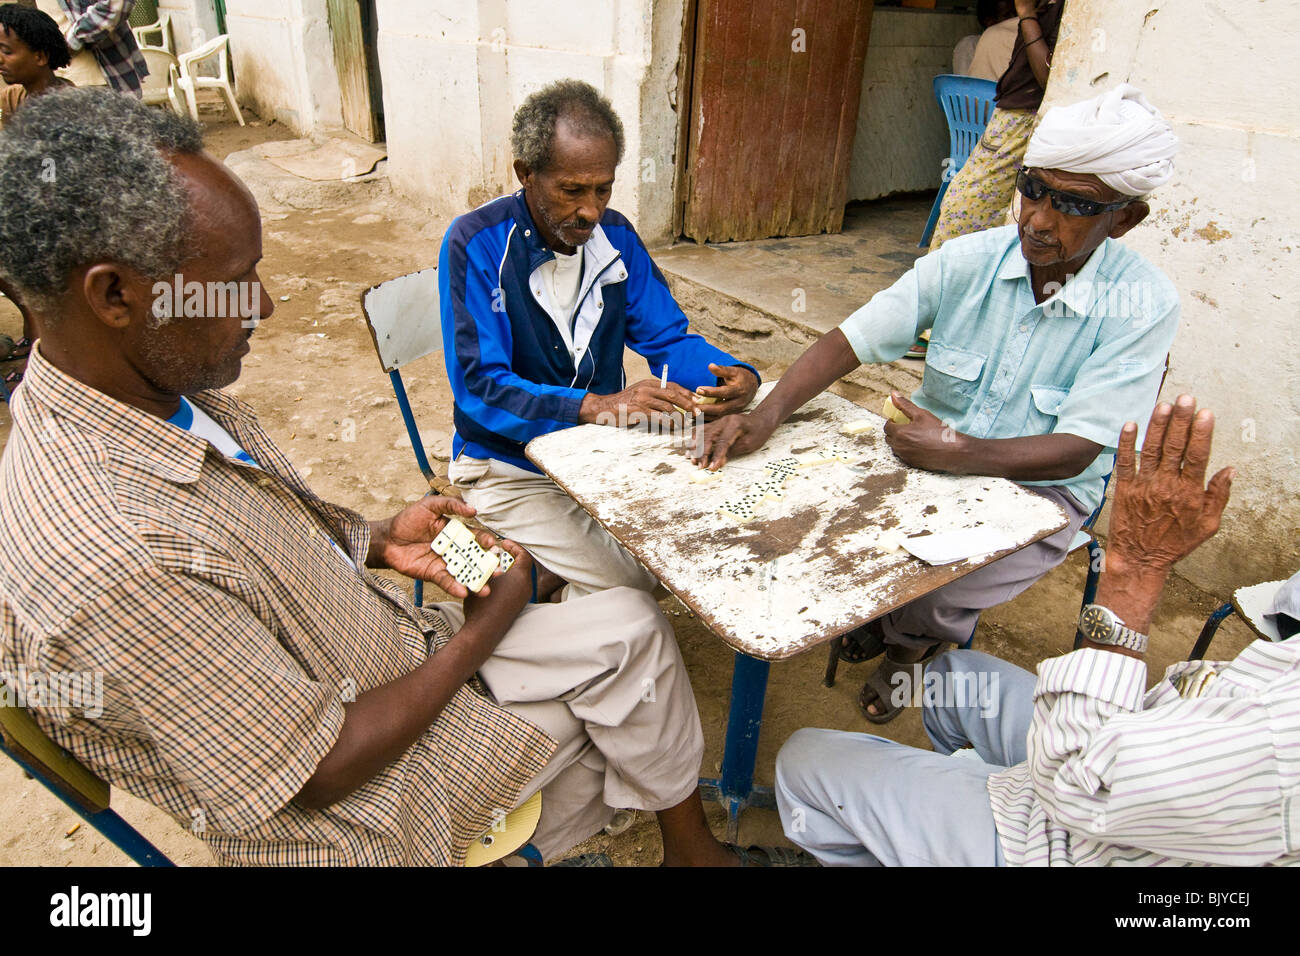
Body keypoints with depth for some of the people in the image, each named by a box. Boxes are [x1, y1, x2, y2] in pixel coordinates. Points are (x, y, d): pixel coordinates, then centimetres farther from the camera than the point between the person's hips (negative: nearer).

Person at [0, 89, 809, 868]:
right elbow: (318, 775, -26)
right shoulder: (118, 567, -37)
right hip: (358, 793, -7)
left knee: (627, 626, 3)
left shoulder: (165, 391, -7)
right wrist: (482, 628, -15)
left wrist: (377, 539, -6)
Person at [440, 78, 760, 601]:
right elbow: (479, 388, -23)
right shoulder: (476, 245, -17)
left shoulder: (615, 235, 0)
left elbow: (669, 338, 2)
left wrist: (738, 377, -20)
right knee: (626, 581, -22)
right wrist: (598, 406, -36)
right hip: (510, 469, -6)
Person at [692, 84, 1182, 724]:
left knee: (930, 601, -28)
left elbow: (1074, 450, -20)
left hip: (1040, 490, -2)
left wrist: (958, 453, -37)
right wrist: (763, 418, -28)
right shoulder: (969, 260, -8)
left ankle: (907, 645, 13)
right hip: (931, 457, 3)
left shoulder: (1143, 304, -15)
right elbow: (850, 341, -13)